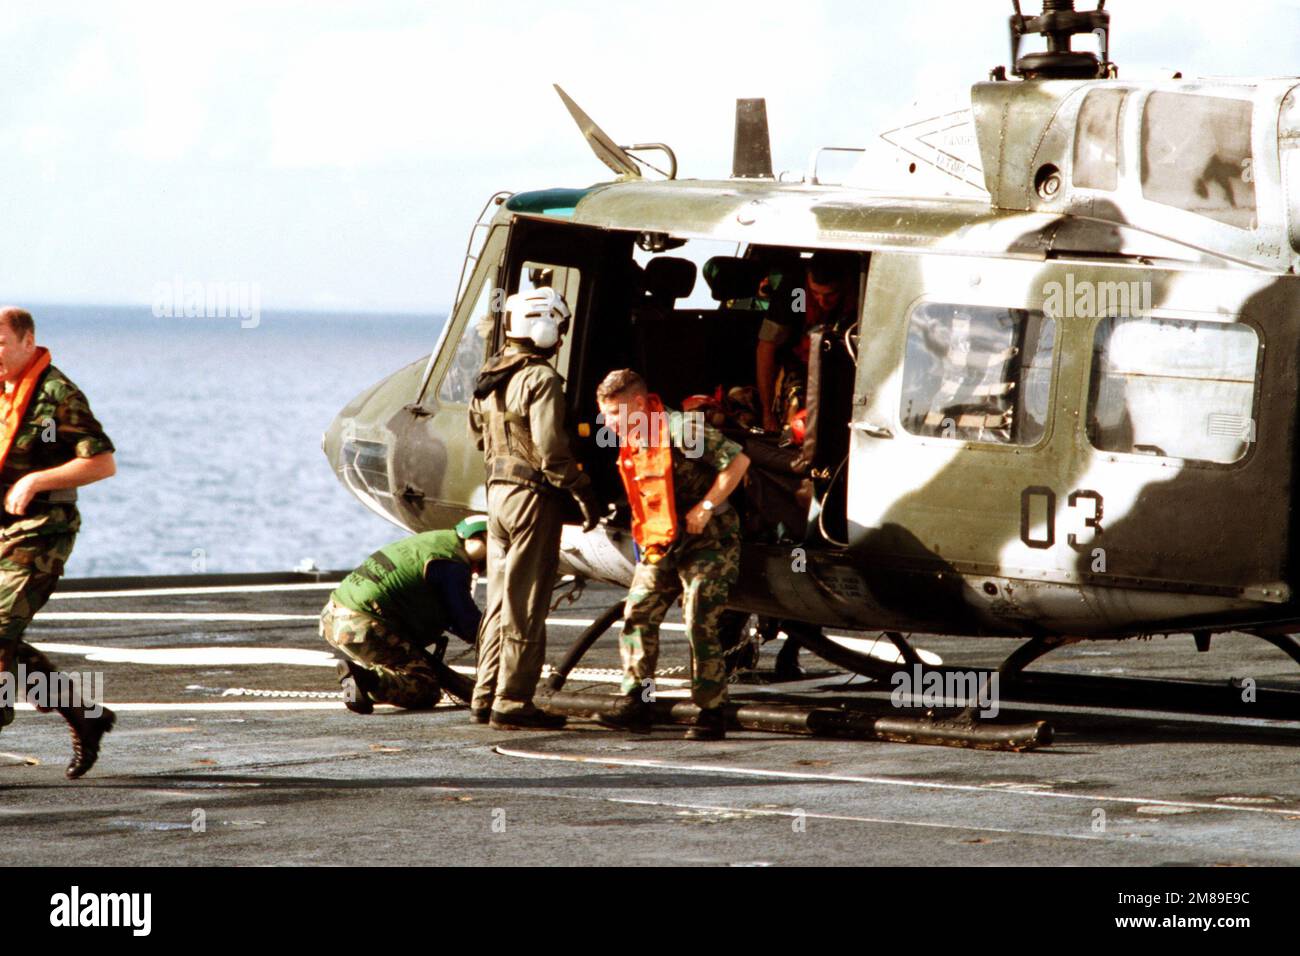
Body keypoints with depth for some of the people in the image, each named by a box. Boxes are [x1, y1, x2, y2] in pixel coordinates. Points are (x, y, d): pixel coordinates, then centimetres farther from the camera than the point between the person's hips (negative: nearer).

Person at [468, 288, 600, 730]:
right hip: (533, 495, -8)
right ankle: (512, 703, -2)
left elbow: (478, 433, 21)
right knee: (525, 605, -3)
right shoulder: (540, 378, -16)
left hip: (498, 493, 8)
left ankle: (486, 697, 18)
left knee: (500, 598, 16)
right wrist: (584, 492, -16)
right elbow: (552, 448, -22)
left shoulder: (490, 377, 11)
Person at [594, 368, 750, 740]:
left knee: (700, 626, -8)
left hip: (706, 543, -8)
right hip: (660, 545, 8)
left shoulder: (679, 430, -19)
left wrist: (705, 508, -20)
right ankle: (636, 702, -2)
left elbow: (737, 460, -20)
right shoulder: (630, 443, 7)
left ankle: (711, 714, -1)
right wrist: (644, 535, 13)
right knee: (637, 615, -4)